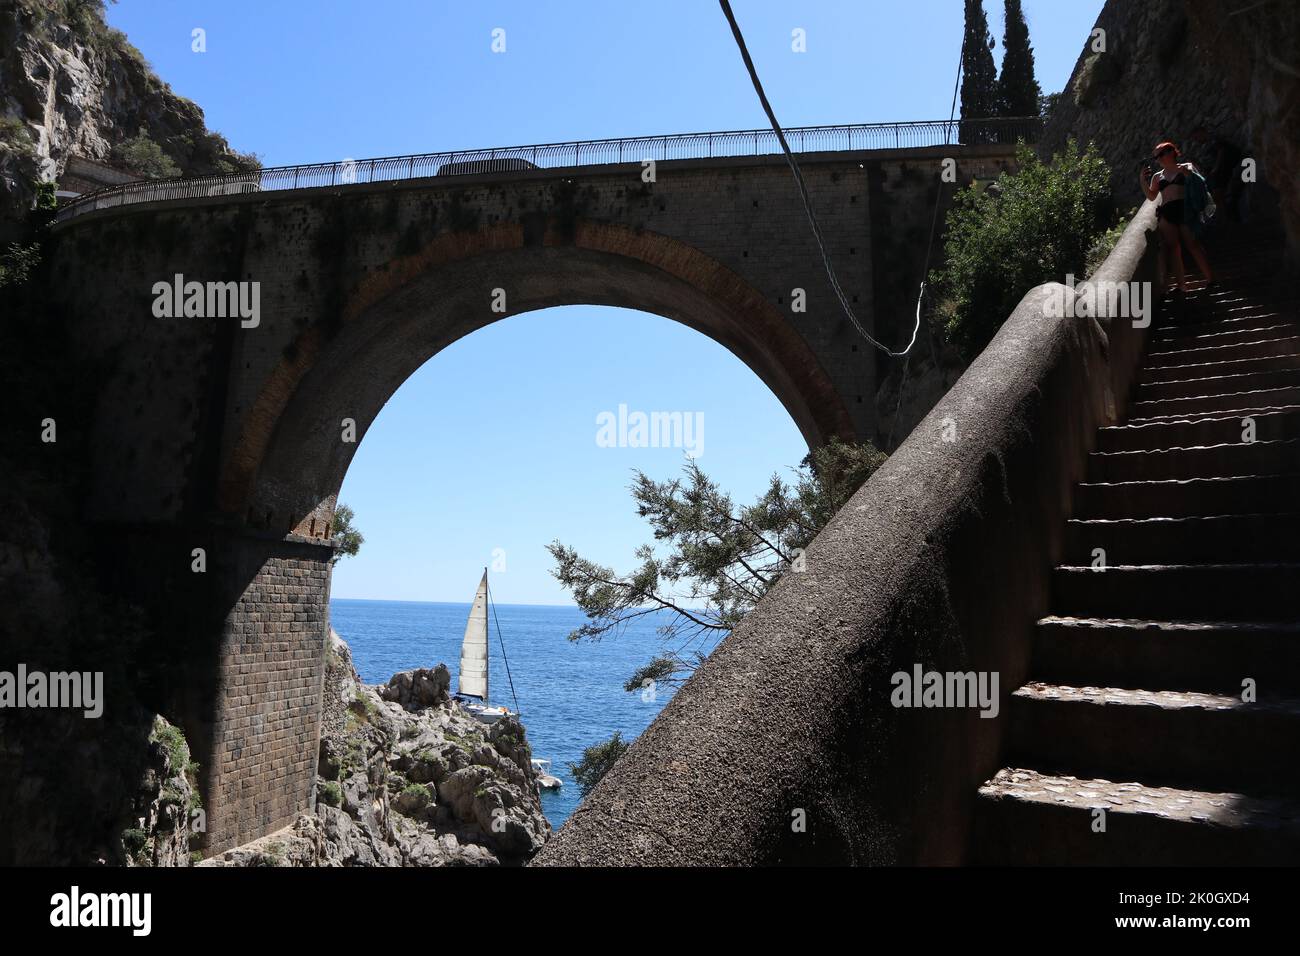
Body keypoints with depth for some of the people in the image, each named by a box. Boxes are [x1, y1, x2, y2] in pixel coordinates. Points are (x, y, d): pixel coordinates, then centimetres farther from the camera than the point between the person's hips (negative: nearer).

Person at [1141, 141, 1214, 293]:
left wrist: (1188, 173, -9)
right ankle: (1181, 284, -8)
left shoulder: (1186, 168, 13)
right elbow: (1151, 196, 17)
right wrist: (1143, 181, 6)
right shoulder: (1157, 176, 21)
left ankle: (1210, 278, -9)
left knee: (1193, 244, -12)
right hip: (1166, 213, 3)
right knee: (1173, 247, -6)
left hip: (1184, 208, -3)